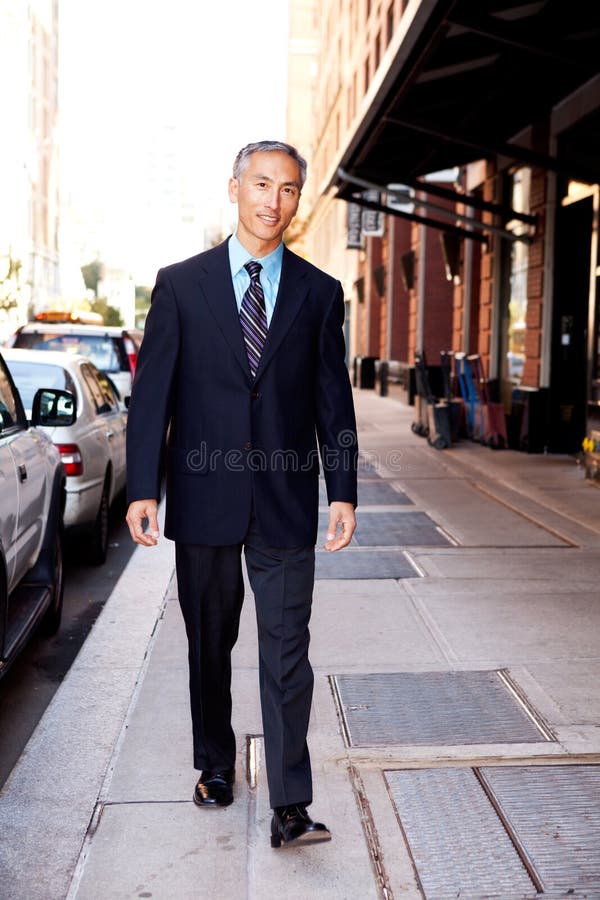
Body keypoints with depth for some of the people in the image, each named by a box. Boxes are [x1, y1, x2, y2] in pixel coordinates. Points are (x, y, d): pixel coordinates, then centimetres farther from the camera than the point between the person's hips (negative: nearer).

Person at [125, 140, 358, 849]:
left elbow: (333, 399, 6)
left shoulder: (320, 293, 6)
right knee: (210, 645, 14)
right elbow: (151, 392, 0)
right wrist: (143, 489, -6)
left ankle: (290, 807, 3)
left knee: (287, 652, -2)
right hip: (204, 497, 1)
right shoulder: (180, 285, 2)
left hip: (287, 502, 0)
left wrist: (343, 492, 1)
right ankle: (215, 766, 34)